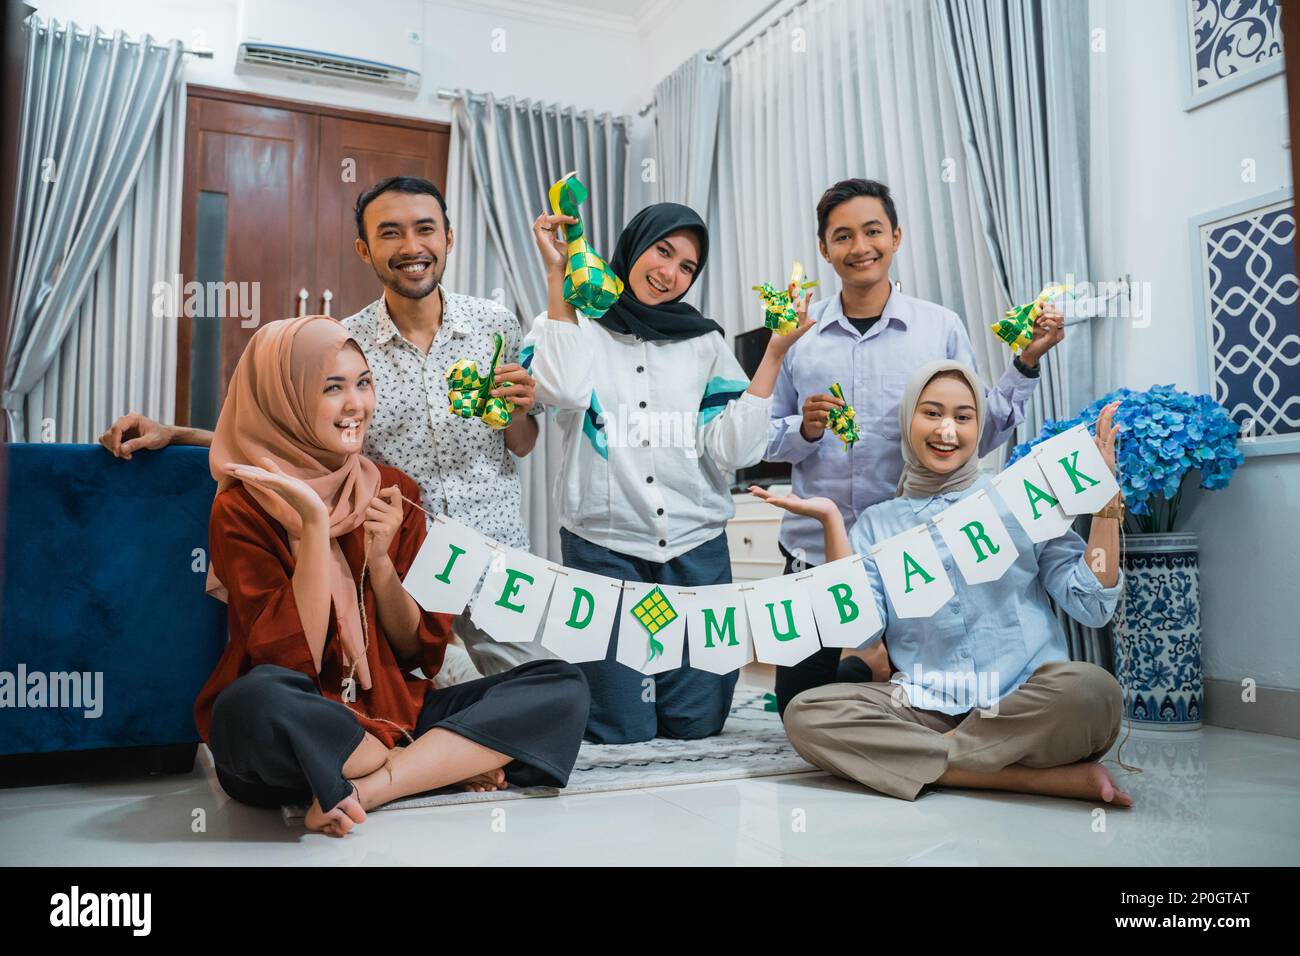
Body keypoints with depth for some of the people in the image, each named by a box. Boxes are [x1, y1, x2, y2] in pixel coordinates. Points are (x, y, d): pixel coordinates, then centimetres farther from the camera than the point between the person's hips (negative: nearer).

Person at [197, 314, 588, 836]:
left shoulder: (394, 492, 7)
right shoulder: (241, 510, -6)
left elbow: (420, 650, 5)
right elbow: (294, 658, -16)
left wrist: (379, 558, -10)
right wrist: (315, 525, -20)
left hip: (391, 713, 4)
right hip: (297, 735, -4)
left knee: (562, 686, -13)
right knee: (253, 701, -39)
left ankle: (365, 789, -23)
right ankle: (450, 760, -17)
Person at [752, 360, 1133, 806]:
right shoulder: (877, 523, 13)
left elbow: (1093, 605, 2)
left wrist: (1106, 500, -4)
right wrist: (831, 522, -3)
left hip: (1026, 704, -1)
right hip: (925, 706, 2)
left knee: (1091, 688, -33)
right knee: (804, 713, -24)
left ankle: (919, 758, -15)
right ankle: (1045, 777, -22)